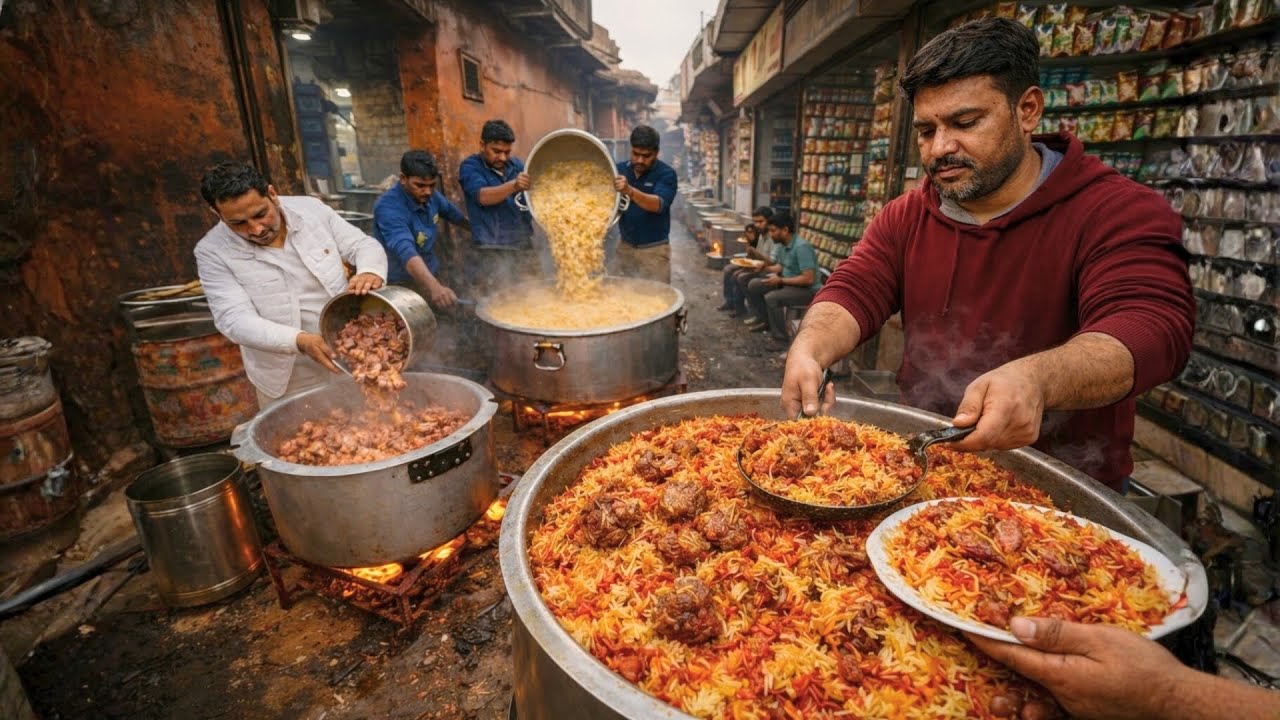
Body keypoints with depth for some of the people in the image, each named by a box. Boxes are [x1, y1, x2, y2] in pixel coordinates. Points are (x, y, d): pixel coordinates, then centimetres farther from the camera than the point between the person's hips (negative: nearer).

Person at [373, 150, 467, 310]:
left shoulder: (430, 195, -6)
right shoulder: (389, 207, -28)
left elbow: (452, 213, 15)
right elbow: (406, 252, -43)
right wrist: (434, 287, -58)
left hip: (430, 277, 7)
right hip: (402, 286, -7)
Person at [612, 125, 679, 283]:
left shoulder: (666, 174, -12)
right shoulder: (620, 169, 2)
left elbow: (658, 204, -29)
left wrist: (629, 191, -44)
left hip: (654, 249, -4)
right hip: (625, 246, 4)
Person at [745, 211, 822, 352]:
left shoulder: (801, 247, -26)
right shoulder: (782, 244, 1)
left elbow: (809, 279, -29)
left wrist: (780, 280, -26)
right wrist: (764, 268, -7)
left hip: (808, 290, -9)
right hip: (787, 282, 9)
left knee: (771, 298, -32)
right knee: (753, 286, 5)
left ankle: (780, 339, -17)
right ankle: (763, 320, 21)